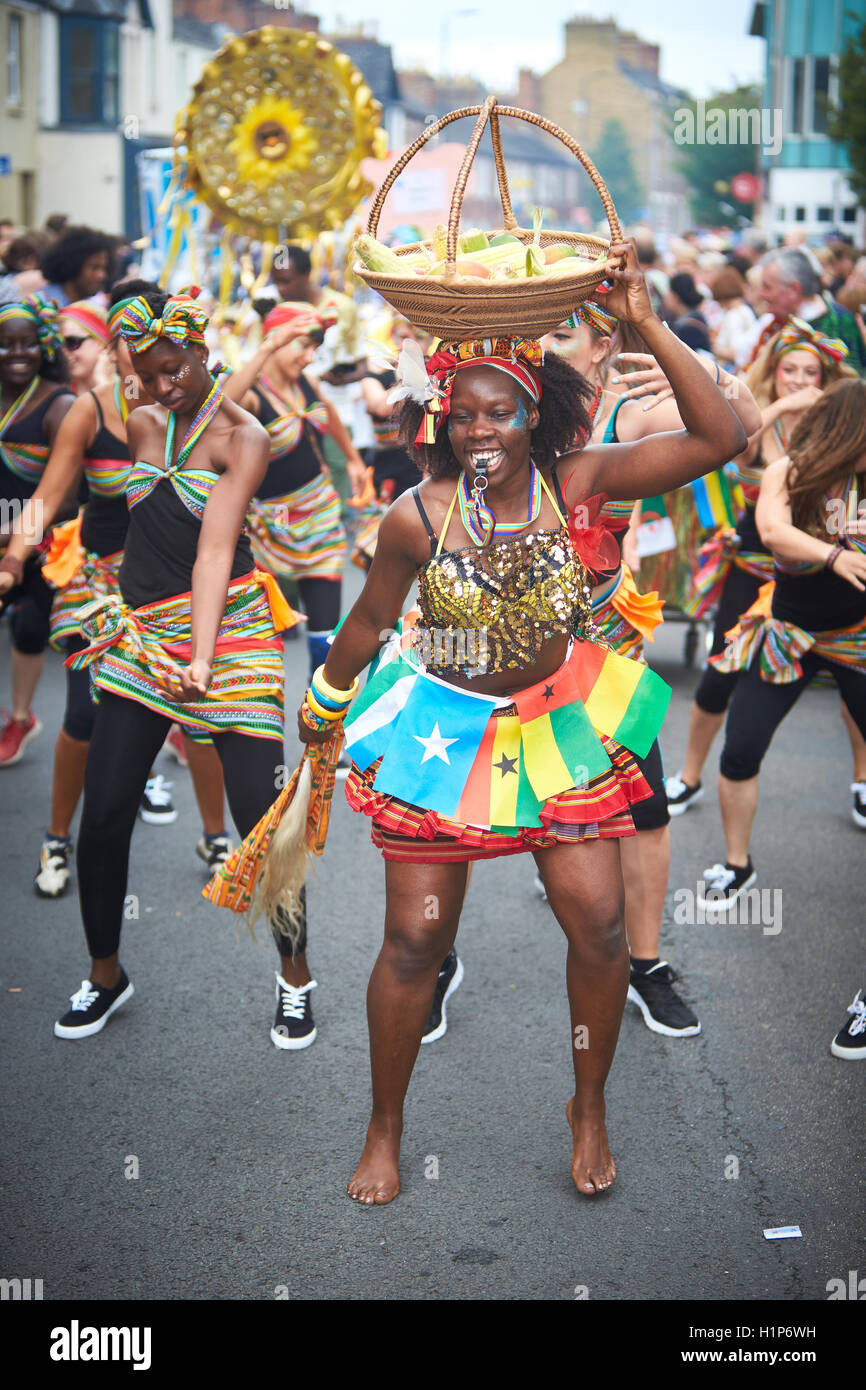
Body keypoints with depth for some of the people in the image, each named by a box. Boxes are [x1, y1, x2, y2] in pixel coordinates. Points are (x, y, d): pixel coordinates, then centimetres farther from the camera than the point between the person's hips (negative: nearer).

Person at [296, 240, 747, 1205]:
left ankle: (590, 1109, 25)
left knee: (599, 926, -1)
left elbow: (719, 438, -23)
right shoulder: (418, 517, -17)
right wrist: (324, 701, 15)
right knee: (415, 940, 3)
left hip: (559, 724, 2)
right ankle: (384, 1130, 24)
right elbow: (367, 623, 0)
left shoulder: (576, 483, -14)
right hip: (446, 726, -1)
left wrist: (645, 323, -30)